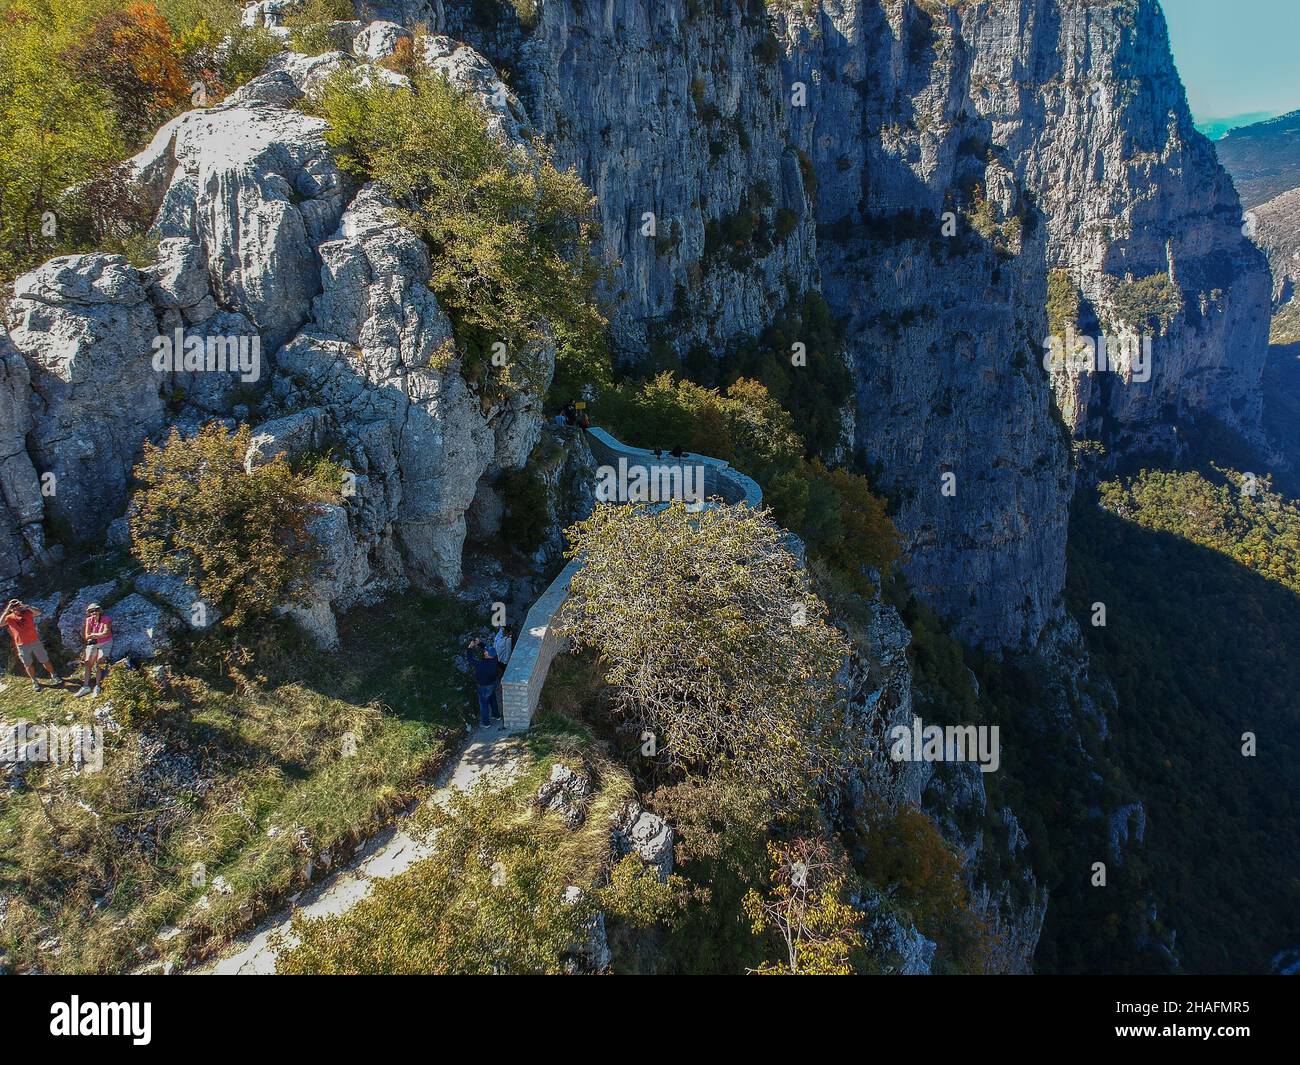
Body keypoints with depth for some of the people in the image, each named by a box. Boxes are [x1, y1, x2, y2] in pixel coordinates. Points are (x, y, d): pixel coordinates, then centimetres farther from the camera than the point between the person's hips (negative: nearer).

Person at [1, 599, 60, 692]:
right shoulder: (9, 618, -2)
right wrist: (7, 610, -25)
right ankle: (35, 682, 25)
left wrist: (26, 606, -30)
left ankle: (54, 677, 18)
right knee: (28, 665, 12)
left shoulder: (27, 613, -3)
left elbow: (38, 613, -21)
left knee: (45, 660, 6)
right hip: (22, 646, 1)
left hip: (35, 641, -1)